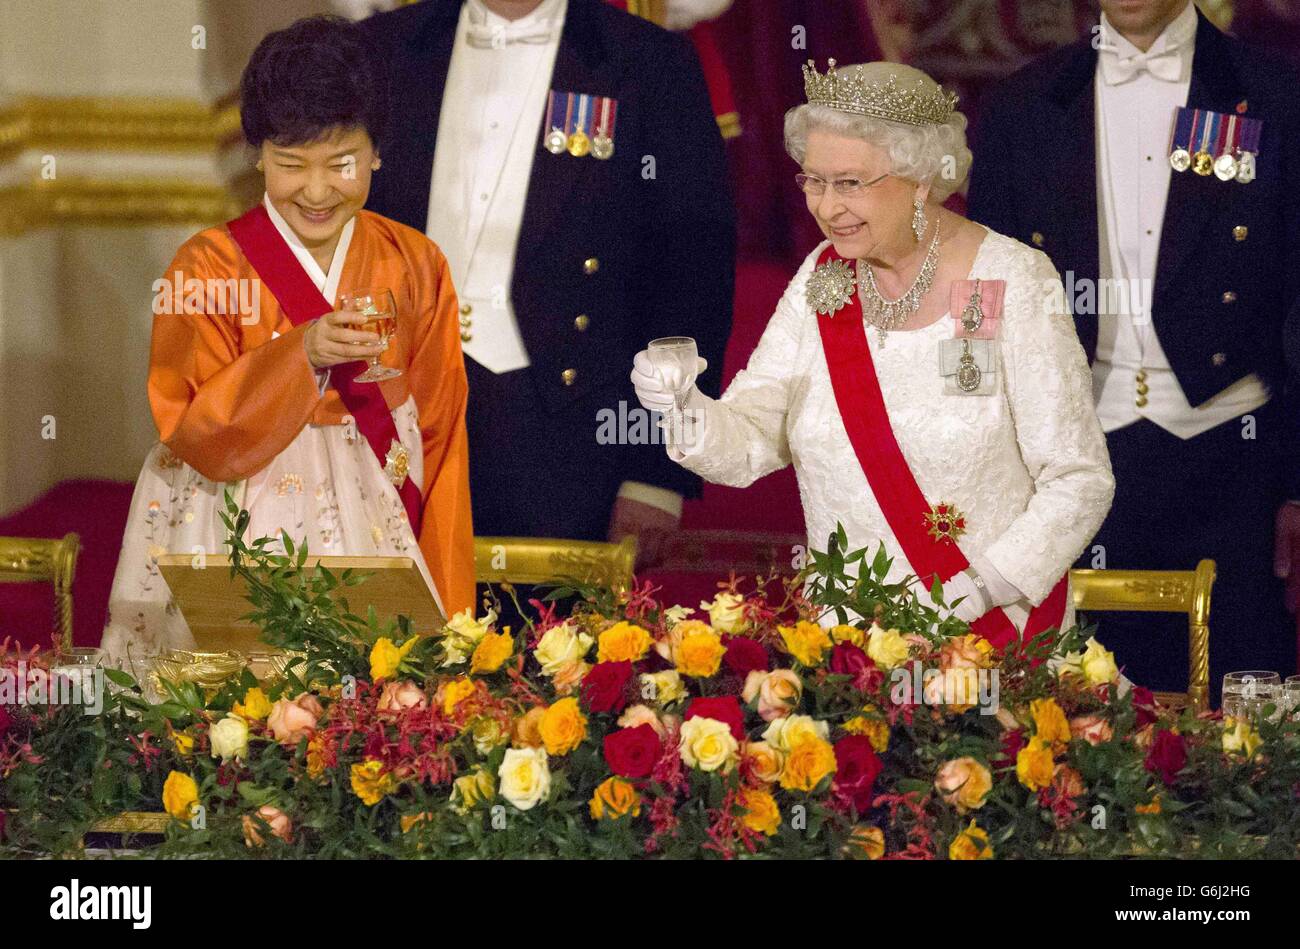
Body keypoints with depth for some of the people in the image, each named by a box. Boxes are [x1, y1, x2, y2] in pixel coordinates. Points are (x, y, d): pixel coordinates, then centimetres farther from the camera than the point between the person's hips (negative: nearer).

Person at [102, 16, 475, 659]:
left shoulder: (415, 267, 4)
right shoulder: (208, 268, -4)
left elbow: (439, 438, 7)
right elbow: (191, 436, -10)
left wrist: (446, 618, 3)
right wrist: (300, 355, -24)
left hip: (381, 530, 2)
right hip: (244, 535, -2)